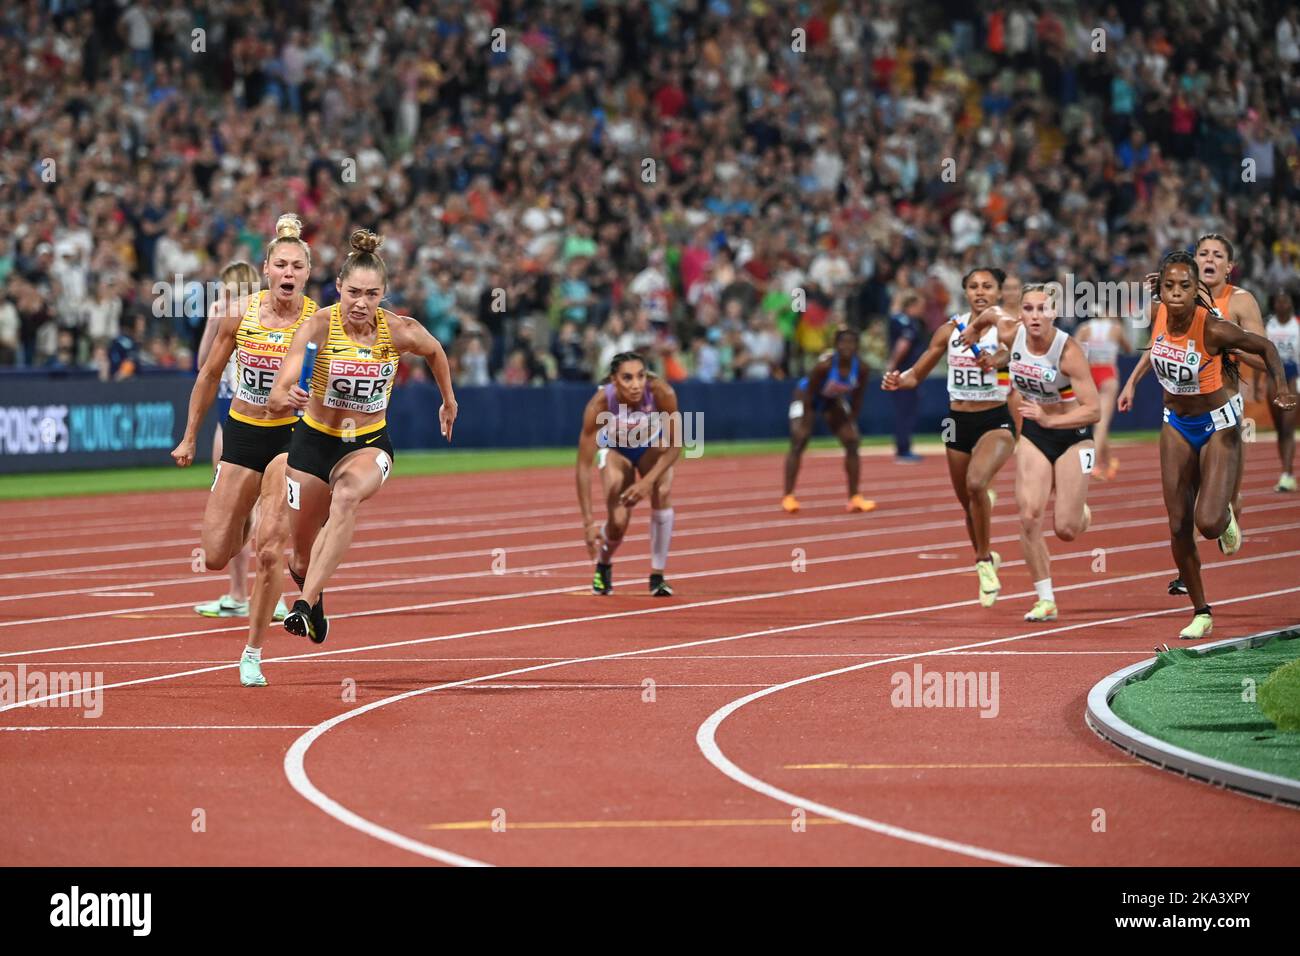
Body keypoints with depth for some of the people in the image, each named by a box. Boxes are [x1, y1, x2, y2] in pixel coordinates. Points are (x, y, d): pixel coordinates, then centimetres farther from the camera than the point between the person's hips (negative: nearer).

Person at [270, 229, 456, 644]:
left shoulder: (400, 332, -15)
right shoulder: (319, 327, -21)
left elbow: (435, 352, 10)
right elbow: (277, 397, -29)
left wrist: (448, 401, 23)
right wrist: (287, 397, -52)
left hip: (369, 444, 0)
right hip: (314, 441, 0)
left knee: (347, 493, -37)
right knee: (302, 561, 10)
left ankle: (305, 604, -41)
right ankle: (315, 604, 48)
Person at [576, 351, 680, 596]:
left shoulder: (662, 392, -36)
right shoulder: (599, 404, -37)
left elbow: (675, 444, -24)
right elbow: (584, 465, -34)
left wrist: (648, 481, -36)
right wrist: (588, 522, -37)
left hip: (652, 446, 1)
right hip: (615, 448, -1)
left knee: (663, 492, -27)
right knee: (618, 522, -14)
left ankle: (657, 575, -13)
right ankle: (603, 565, 24)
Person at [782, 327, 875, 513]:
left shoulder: (860, 369, -22)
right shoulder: (824, 365, -35)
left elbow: (856, 400, -8)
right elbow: (809, 394, -25)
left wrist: (852, 422, -6)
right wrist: (805, 422, -22)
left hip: (833, 401, 5)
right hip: (807, 397, -5)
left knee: (852, 442, -3)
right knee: (799, 441, -16)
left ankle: (854, 498, 4)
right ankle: (788, 497, -12)